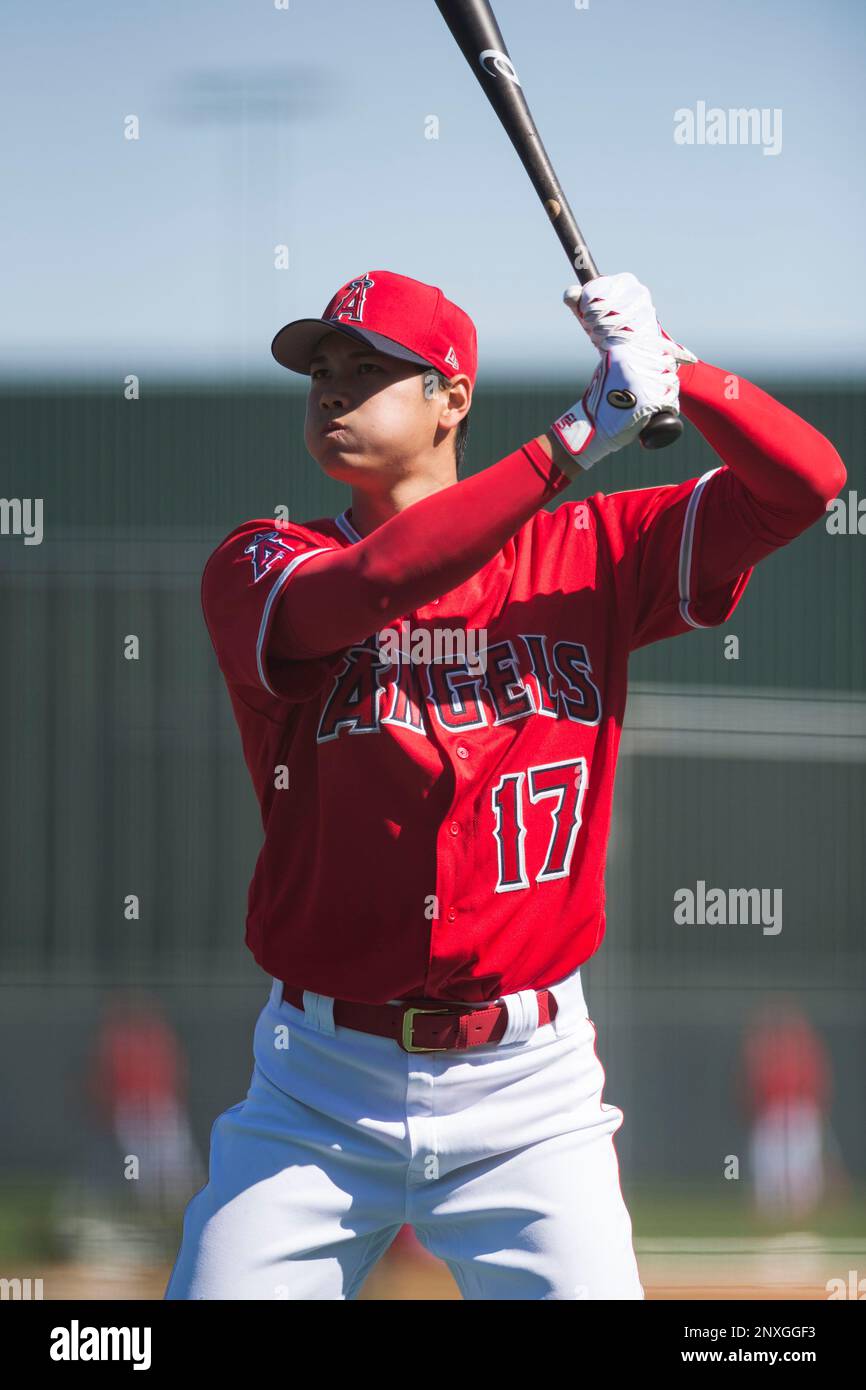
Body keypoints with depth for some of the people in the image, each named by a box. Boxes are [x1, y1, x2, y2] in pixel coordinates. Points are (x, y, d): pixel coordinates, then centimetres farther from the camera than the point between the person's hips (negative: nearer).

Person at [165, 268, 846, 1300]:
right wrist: (582, 434, -23)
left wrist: (663, 363, -13)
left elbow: (807, 481, 1)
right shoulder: (258, 568, 0)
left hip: (527, 1092, 0)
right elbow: (360, 591, -23)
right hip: (318, 1093, 0)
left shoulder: (586, 554, 6)